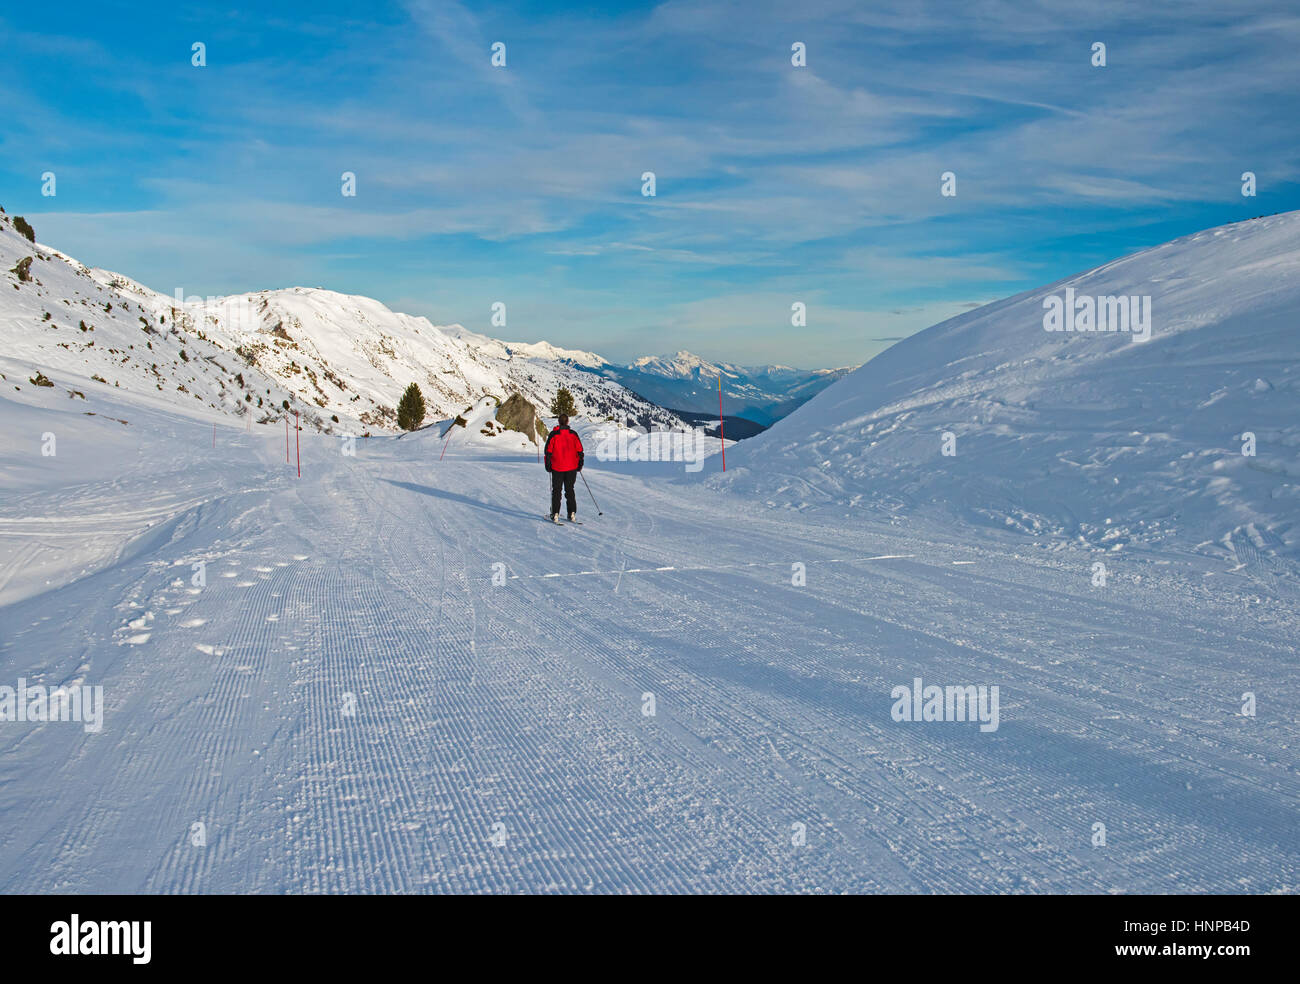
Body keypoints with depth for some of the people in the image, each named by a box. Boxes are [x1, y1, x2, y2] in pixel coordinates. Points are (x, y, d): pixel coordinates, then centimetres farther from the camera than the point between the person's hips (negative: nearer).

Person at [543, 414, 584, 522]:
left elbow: (548, 451, -4)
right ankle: (572, 514, 7)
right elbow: (580, 451, 3)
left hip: (557, 468, -2)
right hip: (571, 468, 2)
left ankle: (555, 514, 1)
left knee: (556, 490, 7)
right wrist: (580, 465, 13)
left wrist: (548, 466, 5)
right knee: (570, 490, 11)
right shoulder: (573, 434, 0)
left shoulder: (553, 435, -6)